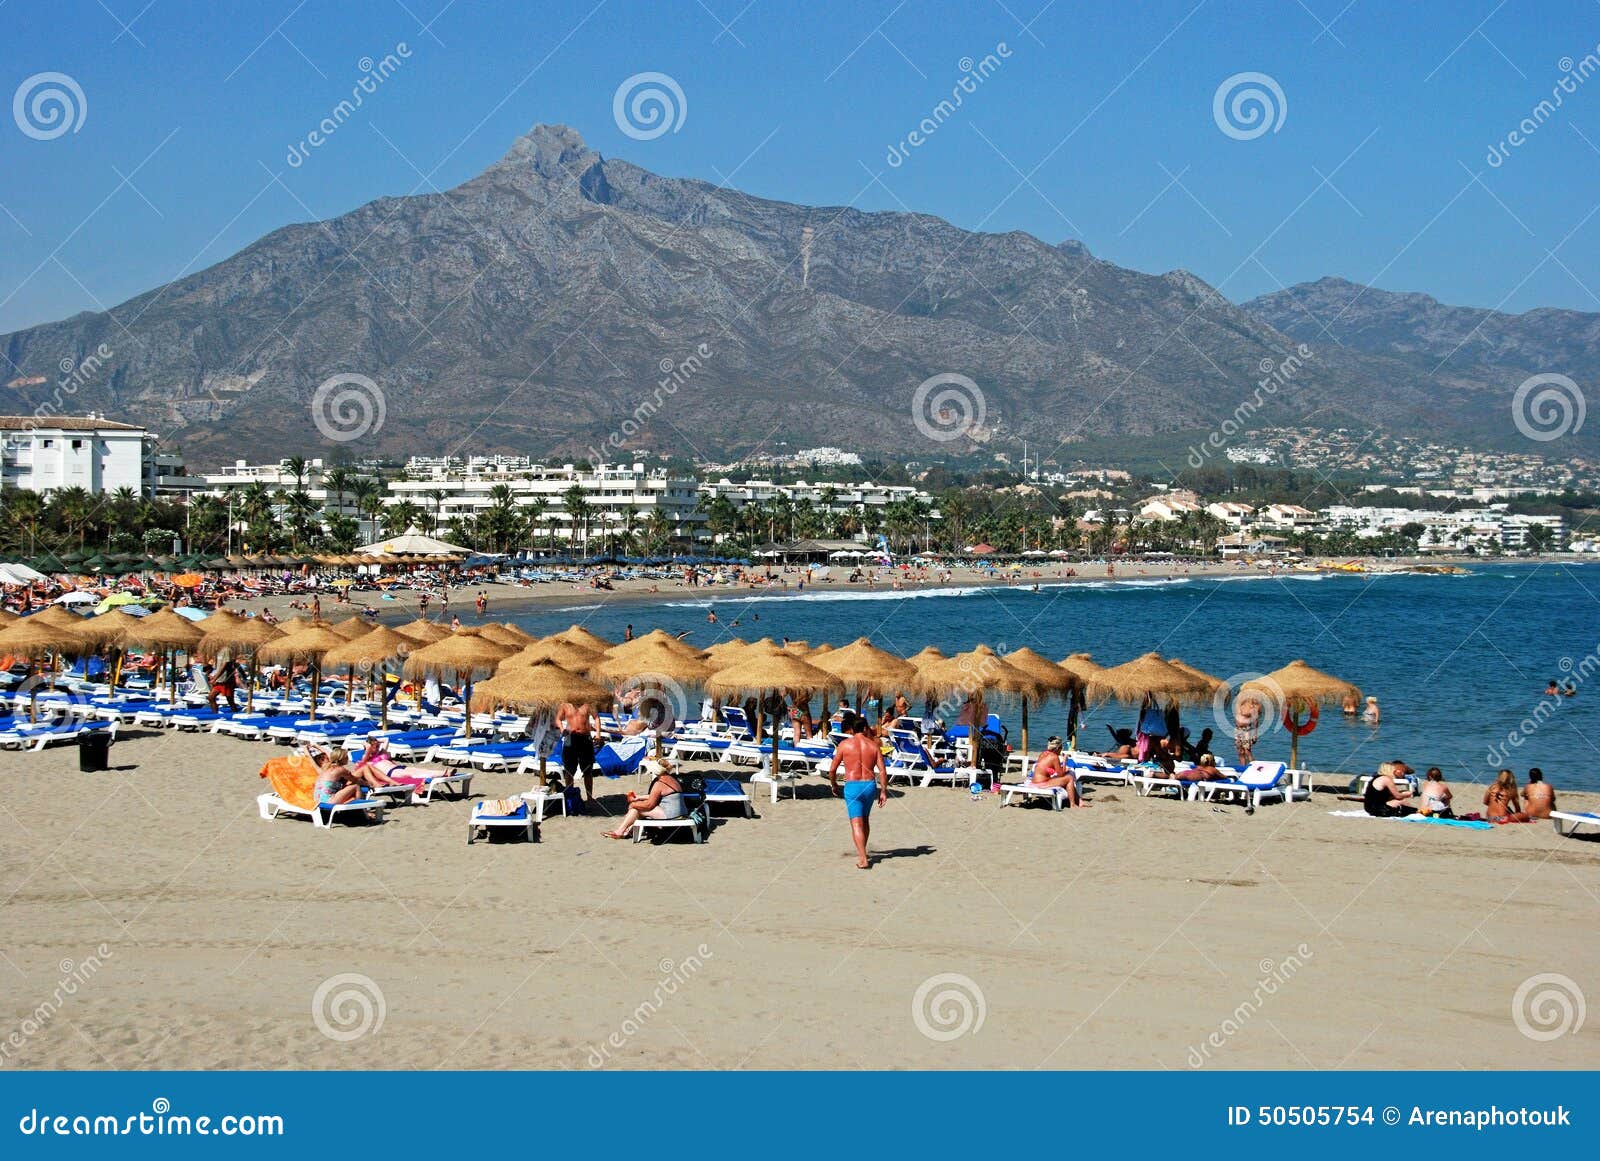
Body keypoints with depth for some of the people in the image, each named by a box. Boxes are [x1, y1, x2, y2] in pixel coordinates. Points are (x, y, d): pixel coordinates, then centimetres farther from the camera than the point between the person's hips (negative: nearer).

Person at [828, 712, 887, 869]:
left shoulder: (844, 744, -4)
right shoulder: (873, 745, 1)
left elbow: (832, 770, -1)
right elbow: (882, 771, -3)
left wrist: (834, 785, 16)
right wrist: (883, 791, 4)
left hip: (852, 786, -3)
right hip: (870, 785, 3)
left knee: (857, 823, -4)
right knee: (865, 819, 23)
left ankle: (863, 859, -16)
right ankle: (861, 851, 37)